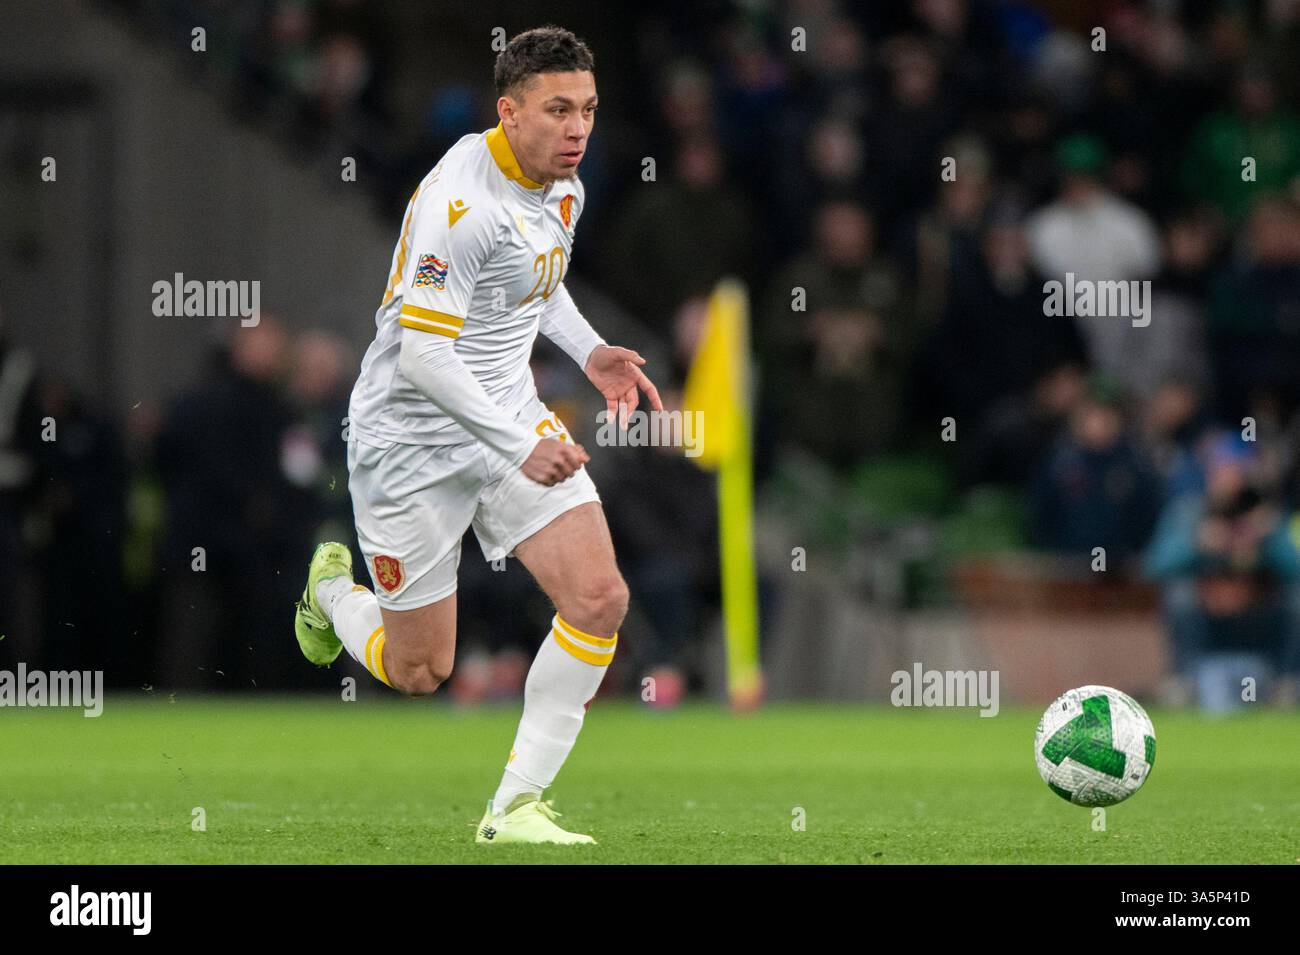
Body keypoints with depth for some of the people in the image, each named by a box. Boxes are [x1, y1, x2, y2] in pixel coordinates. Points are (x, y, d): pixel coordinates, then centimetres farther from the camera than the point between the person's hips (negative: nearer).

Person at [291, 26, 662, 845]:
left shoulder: (562, 187, 3)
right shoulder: (459, 200, -26)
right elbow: (423, 353, -28)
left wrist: (591, 351, 8)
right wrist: (519, 445, -30)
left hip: (513, 418, 7)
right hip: (413, 440, -7)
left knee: (601, 601, -12)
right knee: (419, 674, 4)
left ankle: (517, 807, -3)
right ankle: (333, 590, 40)